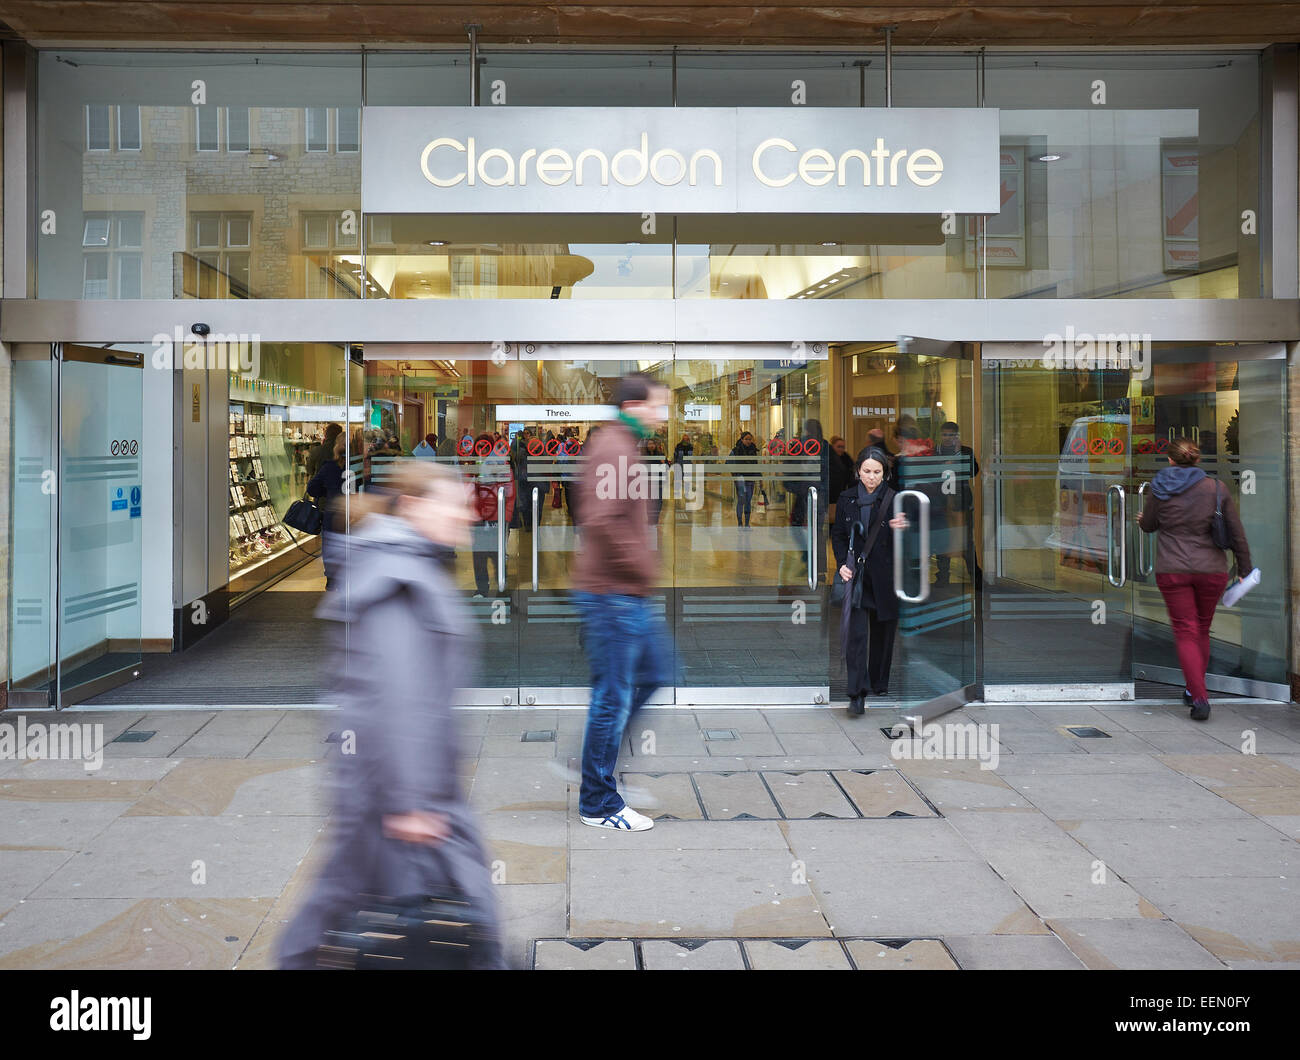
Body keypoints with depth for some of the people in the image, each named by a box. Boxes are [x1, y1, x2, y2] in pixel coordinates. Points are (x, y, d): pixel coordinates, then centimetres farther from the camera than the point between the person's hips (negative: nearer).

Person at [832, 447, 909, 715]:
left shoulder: (893, 499, -2)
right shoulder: (847, 499, 5)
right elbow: (837, 535, 10)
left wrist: (901, 528, -27)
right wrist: (842, 564, -5)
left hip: (884, 575, 0)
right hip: (856, 573, 0)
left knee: (883, 630, 10)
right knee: (856, 632, -11)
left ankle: (879, 684, 28)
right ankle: (858, 693, -14)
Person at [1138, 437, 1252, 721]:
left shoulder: (1159, 490, -4)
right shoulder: (1217, 488, -2)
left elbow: (1148, 526, 10)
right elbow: (1237, 532, 1)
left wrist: (1142, 519, 34)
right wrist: (1244, 568, 10)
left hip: (1172, 571, -2)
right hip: (1211, 570, 2)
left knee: (1185, 633, 1)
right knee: (1202, 630, 18)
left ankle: (1199, 698, -10)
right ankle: (1193, 689, 29)